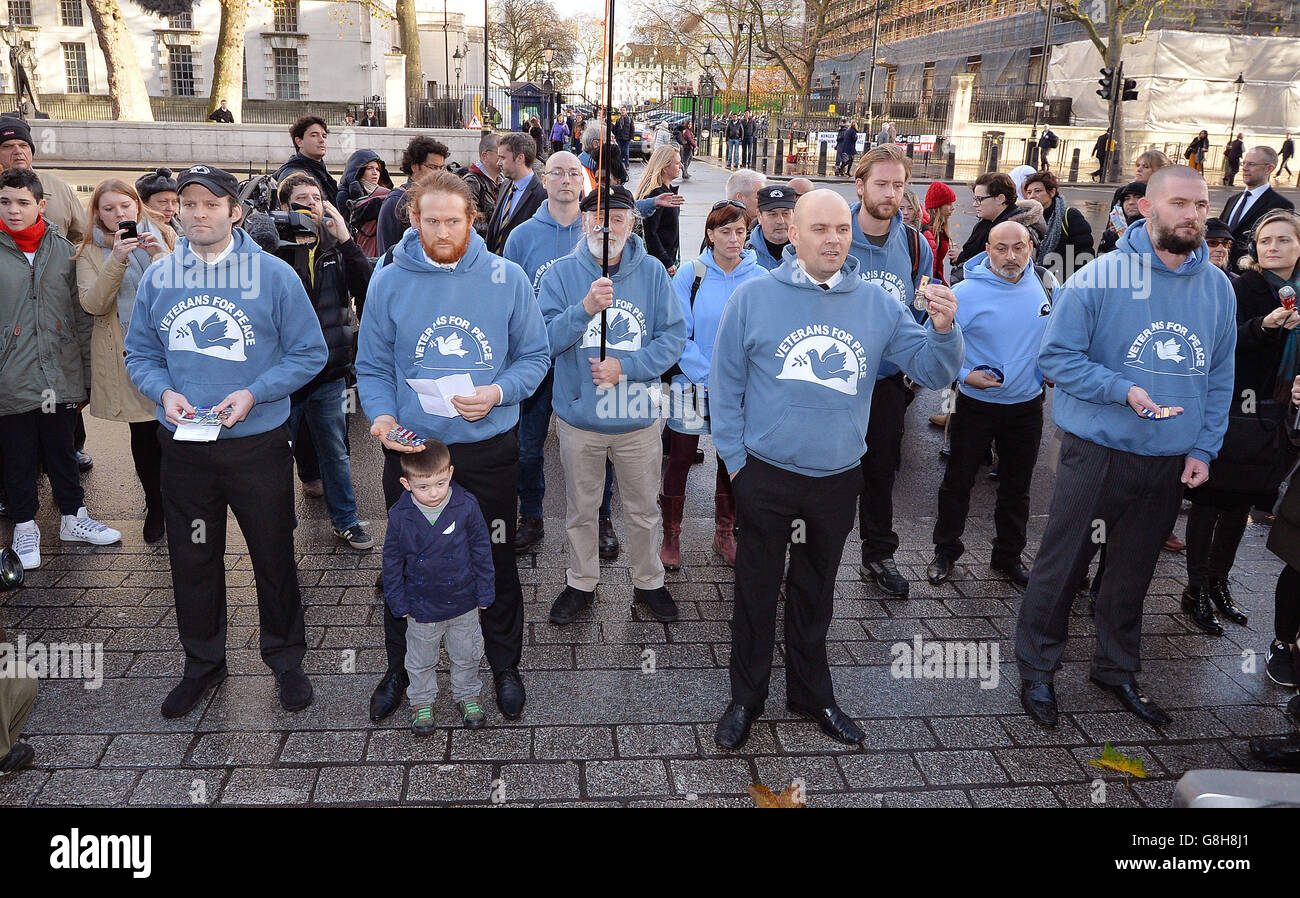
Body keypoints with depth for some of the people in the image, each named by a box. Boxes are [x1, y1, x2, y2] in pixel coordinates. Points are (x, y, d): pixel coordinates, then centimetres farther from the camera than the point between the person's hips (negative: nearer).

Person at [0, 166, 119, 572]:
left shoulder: (64, 250, 4)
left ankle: (73, 517, 31)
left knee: (64, 453, 16)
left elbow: (82, 317, 8)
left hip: (61, 380, 2)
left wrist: (86, 377, 8)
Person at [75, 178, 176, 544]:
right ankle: (154, 506, 20)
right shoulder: (90, 252, 6)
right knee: (143, 433, 4)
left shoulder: (164, 237, 8)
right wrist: (116, 260, -20)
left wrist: (159, 255, -18)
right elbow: (93, 304, -9)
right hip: (126, 357, 0)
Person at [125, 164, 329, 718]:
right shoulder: (158, 277, 3)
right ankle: (202, 663, 34)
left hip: (258, 442, -3)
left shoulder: (273, 274, -7)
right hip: (183, 447, 3)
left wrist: (253, 393, -17)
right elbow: (140, 354, 10)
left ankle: (285, 659, 30)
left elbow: (309, 353, -5)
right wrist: (164, 392, -11)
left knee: (274, 558, 10)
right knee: (192, 562, 14)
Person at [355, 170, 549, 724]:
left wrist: (498, 393, -17)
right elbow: (373, 367, 2)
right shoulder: (388, 281, -3)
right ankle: (400, 667, 36)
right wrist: (381, 414, -17)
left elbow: (534, 356, 1)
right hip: (410, 447, 1)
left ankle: (504, 664, 34)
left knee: (497, 560, 13)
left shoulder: (507, 278, -5)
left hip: (490, 448, 0)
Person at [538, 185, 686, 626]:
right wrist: (585, 307, -31)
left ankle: (648, 582, 37)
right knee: (580, 511, 17)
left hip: (639, 419, 0)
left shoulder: (652, 272, -4)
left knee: (643, 511, 16)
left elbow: (673, 337, -6)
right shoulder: (561, 273, -6)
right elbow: (544, 340, -15)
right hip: (579, 418, 0)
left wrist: (625, 366, -19)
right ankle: (581, 582, 37)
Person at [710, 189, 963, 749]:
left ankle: (812, 694, 37)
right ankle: (745, 698, 29)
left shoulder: (877, 305, 0)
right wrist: (735, 459, -5)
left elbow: (934, 372, -1)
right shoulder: (754, 298, -7)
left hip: (838, 479, 2)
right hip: (765, 476, -2)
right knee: (756, 591, 11)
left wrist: (944, 329, -21)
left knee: (815, 595, 19)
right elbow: (725, 385, -3)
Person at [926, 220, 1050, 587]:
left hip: (1027, 405, 4)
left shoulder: (1038, 285, -1)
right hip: (977, 404, -4)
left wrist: (1041, 379, 10)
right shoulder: (965, 293, -17)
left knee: (1016, 488, 14)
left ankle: (1008, 556, 30)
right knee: (958, 482, 8)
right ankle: (945, 551, 26)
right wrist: (965, 375, -23)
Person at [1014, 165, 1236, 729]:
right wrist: (1123, 390, -21)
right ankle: (1036, 669, 22)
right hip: (1097, 454, -4)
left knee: (1133, 572, 18)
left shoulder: (1217, 288, 4)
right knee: (1061, 565, 4)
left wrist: (1203, 449, 2)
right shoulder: (1101, 276, -11)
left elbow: (1220, 378, 11)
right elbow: (1056, 356, -10)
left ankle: (1117, 668, 36)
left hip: (1170, 464, 5)